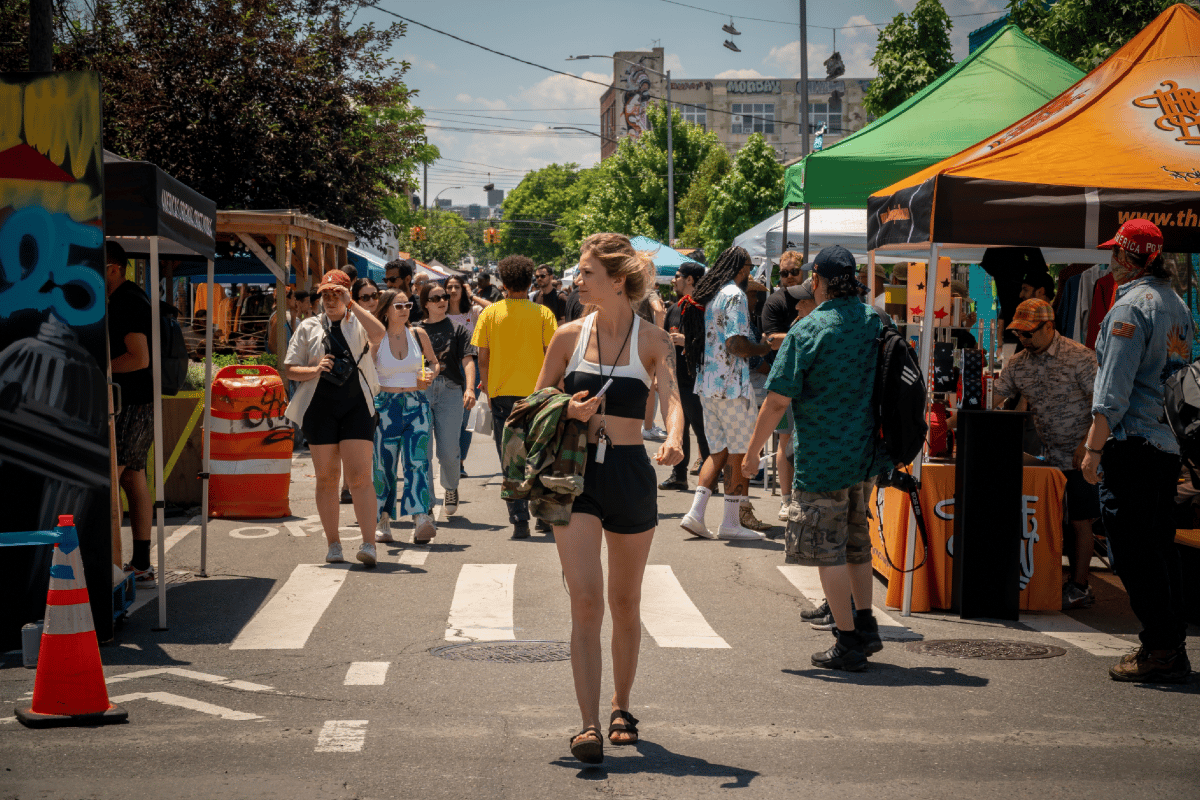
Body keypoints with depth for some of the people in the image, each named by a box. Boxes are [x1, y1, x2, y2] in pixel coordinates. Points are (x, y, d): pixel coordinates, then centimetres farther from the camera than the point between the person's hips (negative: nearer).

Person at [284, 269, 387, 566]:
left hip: (356, 407, -2)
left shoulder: (357, 323, 8)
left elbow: (378, 334, -16)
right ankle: (333, 544, 11)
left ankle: (369, 544, -14)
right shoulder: (309, 327, 13)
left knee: (360, 476, -10)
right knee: (326, 478, 4)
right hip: (319, 407, 2)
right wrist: (314, 370, -10)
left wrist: (352, 305, -15)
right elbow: (291, 369, 10)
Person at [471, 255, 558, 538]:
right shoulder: (542, 313, -3)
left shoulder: (490, 313, 0)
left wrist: (489, 392, 12)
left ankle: (520, 520, -2)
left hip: (502, 395, 0)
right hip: (537, 394, 0)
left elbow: (483, 359, 1)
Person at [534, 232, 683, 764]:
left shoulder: (651, 340, -2)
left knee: (625, 602, 12)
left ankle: (621, 707, 32)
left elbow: (671, 396, -17)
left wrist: (673, 440, -38)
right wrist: (568, 411, -10)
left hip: (630, 474, 0)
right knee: (585, 601, -11)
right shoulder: (570, 337, 4)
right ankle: (589, 725, -12)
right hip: (576, 472, 0)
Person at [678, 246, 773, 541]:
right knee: (742, 455, 1)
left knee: (718, 452, 14)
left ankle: (695, 513, 5)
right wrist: (763, 348, -5)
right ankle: (731, 522, 2)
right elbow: (736, 344, -21)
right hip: (732, 385, -8)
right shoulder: (735, 295, -13)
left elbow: (690, 341, 17)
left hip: (707, 384, 8)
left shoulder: (705, 295, 13)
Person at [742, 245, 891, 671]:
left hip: (823, 457, -7)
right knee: (856, 542, 22)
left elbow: (778, 400, -16)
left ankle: (848, 643, 4)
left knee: (828, 549, 2)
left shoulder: (806, 332, -16)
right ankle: (865, 625, 27)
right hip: (866, 455, 7)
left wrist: (751, 451, -6)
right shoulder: (877, 323, 3)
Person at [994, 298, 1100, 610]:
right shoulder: (1017, 364, 5)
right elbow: (993, 401, 4)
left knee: (1079, 521, -1)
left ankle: (1079, 587, 6)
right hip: (1050, 456, 6)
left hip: (1080, 456, -5)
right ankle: (1075, 582, 17)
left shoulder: (1079, 357, -11)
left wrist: (1087, 444, -18)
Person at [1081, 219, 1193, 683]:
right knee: (1160, 545, 13)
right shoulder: (1177, 305, 15)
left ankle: (1159, 649, -5)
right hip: (1169, 444, 9)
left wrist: (1093, 447, -14)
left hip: (1131, 442, -9)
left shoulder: (1131, 306, -13)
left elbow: (1114, 387, -17)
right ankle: (1174, 645, 16)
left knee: (1132, 548, -5)